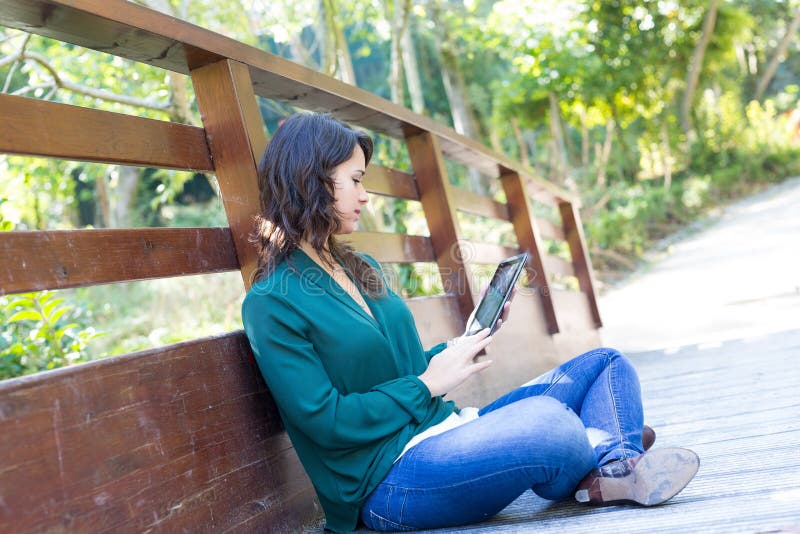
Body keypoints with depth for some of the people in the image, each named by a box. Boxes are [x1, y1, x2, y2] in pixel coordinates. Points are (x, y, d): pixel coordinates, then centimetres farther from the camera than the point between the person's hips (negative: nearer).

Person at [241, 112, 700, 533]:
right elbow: (327, 421, -16)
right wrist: (428, 384, -10)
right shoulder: (271, 303, -11)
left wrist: (465, 345, 7)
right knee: (546, 420, -36)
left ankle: (618, 465, -21)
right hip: (388, 480, -9)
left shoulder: (362, 269, 16)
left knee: (606, 364, 8)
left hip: (445, 431, 10)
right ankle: (608, 474, -2)